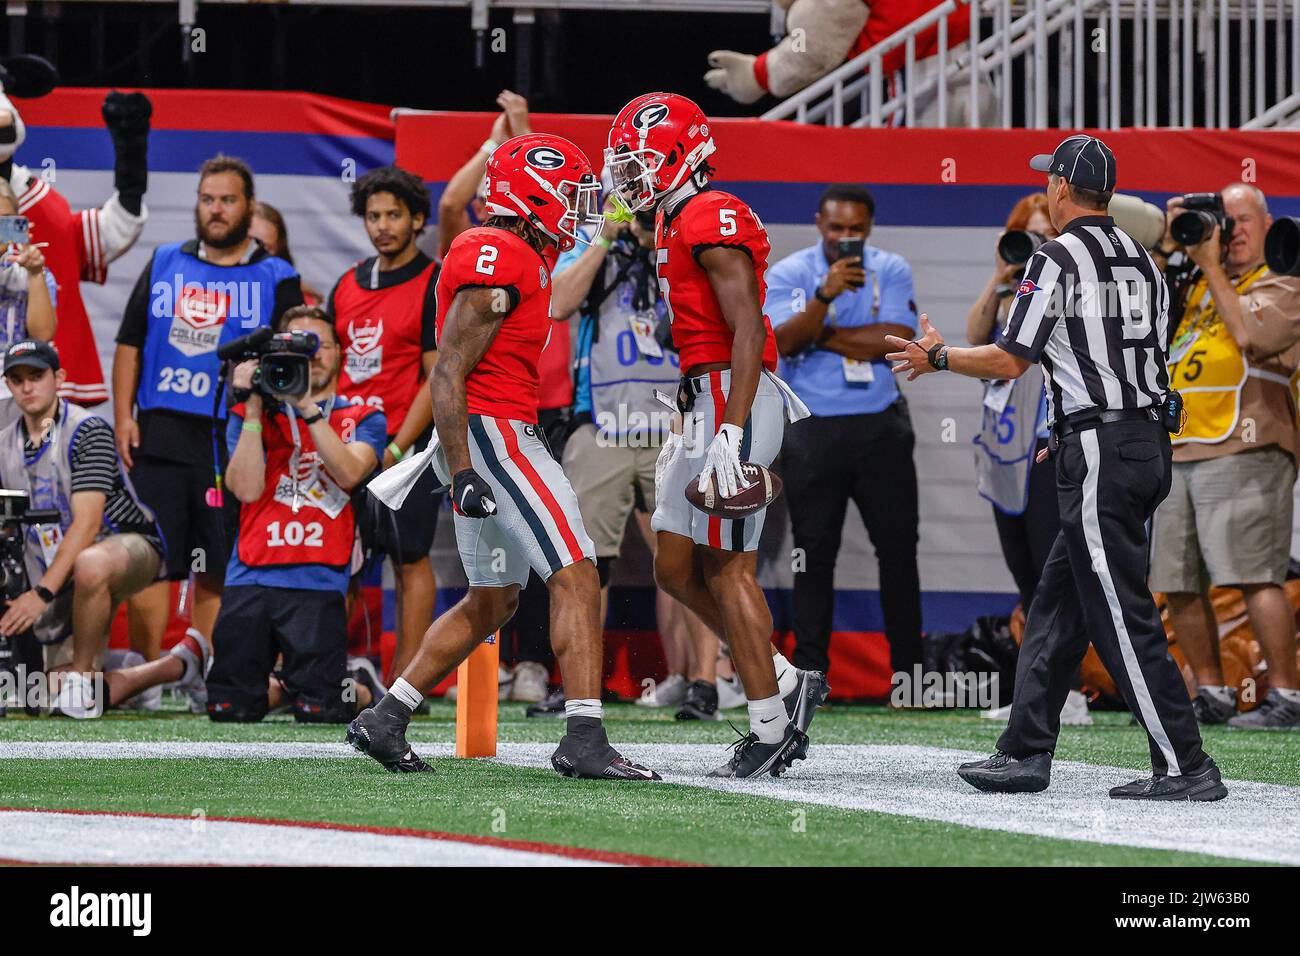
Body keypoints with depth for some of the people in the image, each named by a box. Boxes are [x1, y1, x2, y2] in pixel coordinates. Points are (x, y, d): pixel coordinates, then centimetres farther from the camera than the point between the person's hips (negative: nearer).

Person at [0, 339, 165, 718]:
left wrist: (42, 593, -30)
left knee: (90, 565, -44)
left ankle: (82, 680, -26)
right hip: (62, 579, 7)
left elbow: (87, 523, -24)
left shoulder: (88, 431, -15)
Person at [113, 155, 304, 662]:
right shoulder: (164, 265, 14)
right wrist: (124, 415, 4)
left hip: (234, 443, -2)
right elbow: (130, 344, 15)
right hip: (159, 434, 2)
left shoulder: (276, 279, 6)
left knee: (217, 571, 2)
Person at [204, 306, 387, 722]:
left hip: (317, 582, -2)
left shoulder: (362, 419, 13)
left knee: (318, 713, -10)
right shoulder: (251, 416, 15)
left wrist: (308, 407, -11)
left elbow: (349, 474, -8)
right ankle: (270, 688, 29)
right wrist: (254, 408, -4)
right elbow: (247, 488, -2)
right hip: (250, 580, 2)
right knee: (229, 712, -3)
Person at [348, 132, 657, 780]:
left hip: (478, 440, 11)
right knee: (577, 580, -11)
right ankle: (584, 739, -16)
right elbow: (447, 374, -19)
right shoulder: (500, 261, -15)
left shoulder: (520, 259, 17)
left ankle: (385, 719, 19)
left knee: (492, 601, 17)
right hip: (494, 433, -11)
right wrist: (462, 474, -24)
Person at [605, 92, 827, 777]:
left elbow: (747, 332, -20)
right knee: (676, 570, 10)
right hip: (709, 403, 10)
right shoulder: (676, 225, 18)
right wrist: (691, 432, 26)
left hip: (736, 400, -10)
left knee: (727, 570, -7)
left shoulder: (712, 219, -13)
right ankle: (788, 683, 14)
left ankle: (771, 728, -2)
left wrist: (729, 435, -26)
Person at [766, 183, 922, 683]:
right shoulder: (787, 274, 1)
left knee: (898, 548, 2)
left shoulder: (891, 270, 3)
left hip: (880, 429, 1)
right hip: (813, 430, -1)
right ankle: (809, 674, 3)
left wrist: (820, 335, -9)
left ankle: (908, 672, 7)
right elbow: (785, 341, -14)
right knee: (814, 553, 0)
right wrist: (825, 294, -28)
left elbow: (896, 341, -11)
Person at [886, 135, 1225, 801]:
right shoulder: (1141, 260, 16)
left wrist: (938, 358, 9)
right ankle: (1026, 753, 16)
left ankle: (1185, 767, -12)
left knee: (1124, 618, -8)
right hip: (1148, 440, 9)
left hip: (1097, 452, -9)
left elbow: (1010, 361, -8)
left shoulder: (1058, 258, -8)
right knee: (1057, 606, 15)